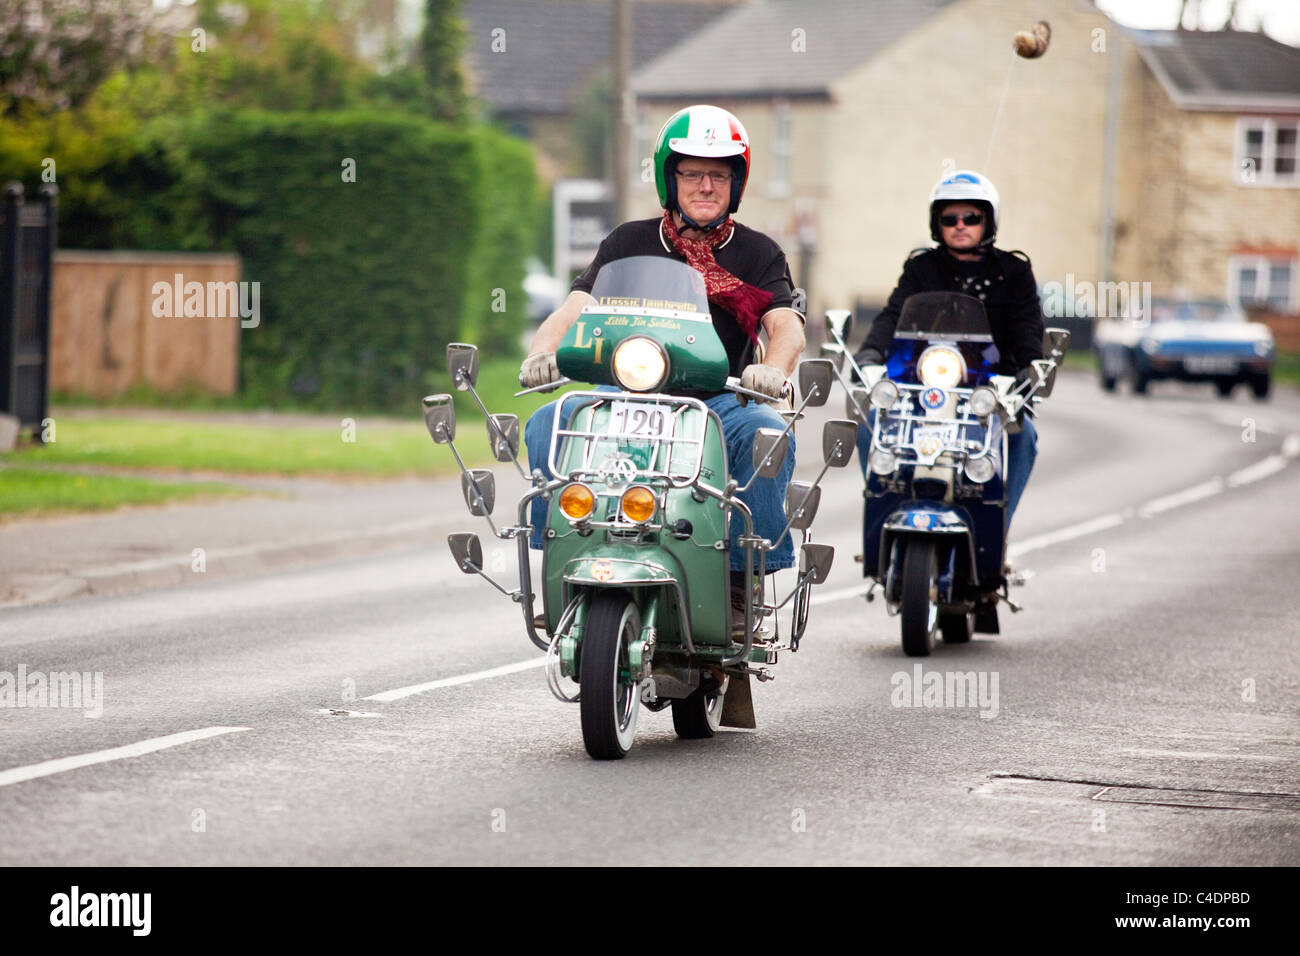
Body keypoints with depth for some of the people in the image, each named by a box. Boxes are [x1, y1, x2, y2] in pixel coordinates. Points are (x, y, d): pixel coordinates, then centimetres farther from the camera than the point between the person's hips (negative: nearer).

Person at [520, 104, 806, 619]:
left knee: (768, 433, -34)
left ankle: (745, 572, -21)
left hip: (720, 402, -1)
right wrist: (543, 351, -22)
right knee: (547, 424, -25)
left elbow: (787, 325, -6)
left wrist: (772, 369, -31)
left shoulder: (758, 253, 9)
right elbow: (575, 308, 1)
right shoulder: (629, 242, 12)